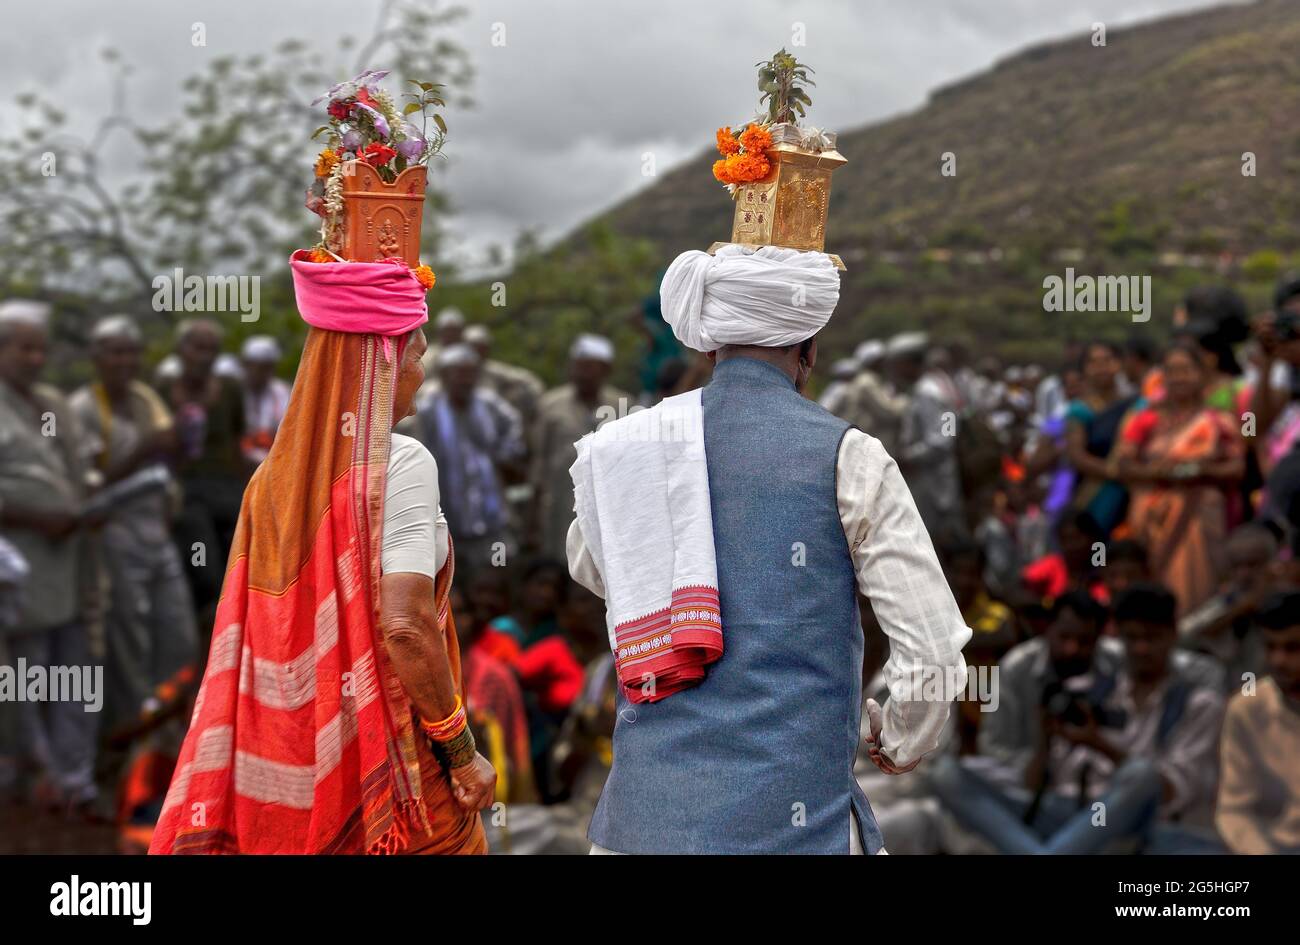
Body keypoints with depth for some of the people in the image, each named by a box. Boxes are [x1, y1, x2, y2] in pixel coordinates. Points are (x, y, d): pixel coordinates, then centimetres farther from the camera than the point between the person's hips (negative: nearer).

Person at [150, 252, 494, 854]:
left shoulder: (276, 473, 3)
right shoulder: (399, 464, -16)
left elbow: (250, 634, 7)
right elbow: (405, 625, -23)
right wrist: (461, 751, -14)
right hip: (390, 756, -6)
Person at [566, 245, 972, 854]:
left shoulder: (616, 451, 3)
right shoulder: (845, 457, -7)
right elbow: (934, 651, -7)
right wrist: (901, 745, 14)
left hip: (640, 812, 4)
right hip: (787, 819, -3)